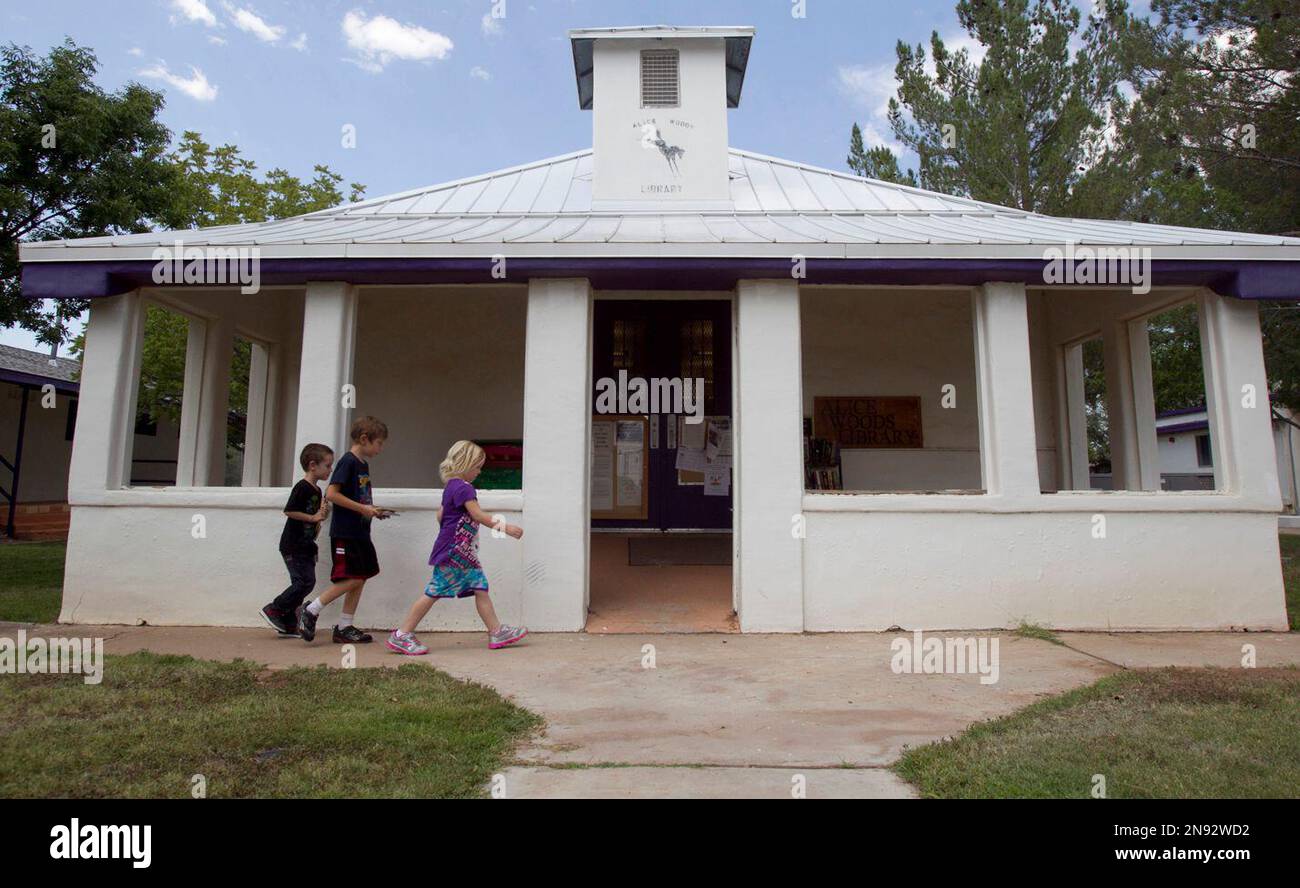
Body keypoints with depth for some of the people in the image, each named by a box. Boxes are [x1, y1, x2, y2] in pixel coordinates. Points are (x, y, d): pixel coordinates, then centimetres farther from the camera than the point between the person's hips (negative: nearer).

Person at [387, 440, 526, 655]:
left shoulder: (451, 486, 16)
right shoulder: (463, 487, -15)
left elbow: (440, 514, 22)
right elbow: (478, 515, -21)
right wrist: (504, 527, -19)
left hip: (464, 552, 10)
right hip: (454, 551, -10)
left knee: (480, 588, 7)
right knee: (434, 592, -3)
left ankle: (497, 632, 10)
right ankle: (402, 635, 7)